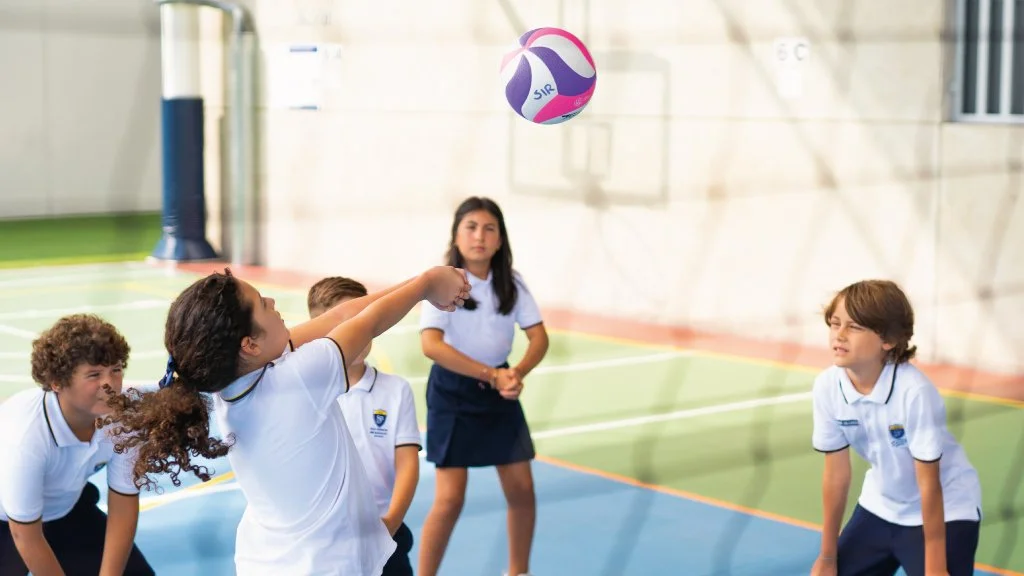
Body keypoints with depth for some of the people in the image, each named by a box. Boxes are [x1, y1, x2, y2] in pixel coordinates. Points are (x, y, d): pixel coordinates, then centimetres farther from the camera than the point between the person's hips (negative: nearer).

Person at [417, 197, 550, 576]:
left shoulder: (511, 282, -2)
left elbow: (539, 336, -6)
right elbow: (431, 345, -28)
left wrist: (517, 373, -26)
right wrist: (492, 375, -31)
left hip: (499, 391, 5)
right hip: (453, 392, -5)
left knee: (522, 490, 7)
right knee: (450, 499, -10)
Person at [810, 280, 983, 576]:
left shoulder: (914, 392, -32)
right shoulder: (827, 387, -18)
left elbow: (929, 485, -23)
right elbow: (836, 473, -7)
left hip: (944, 510, -5)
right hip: (880, 507, 6)